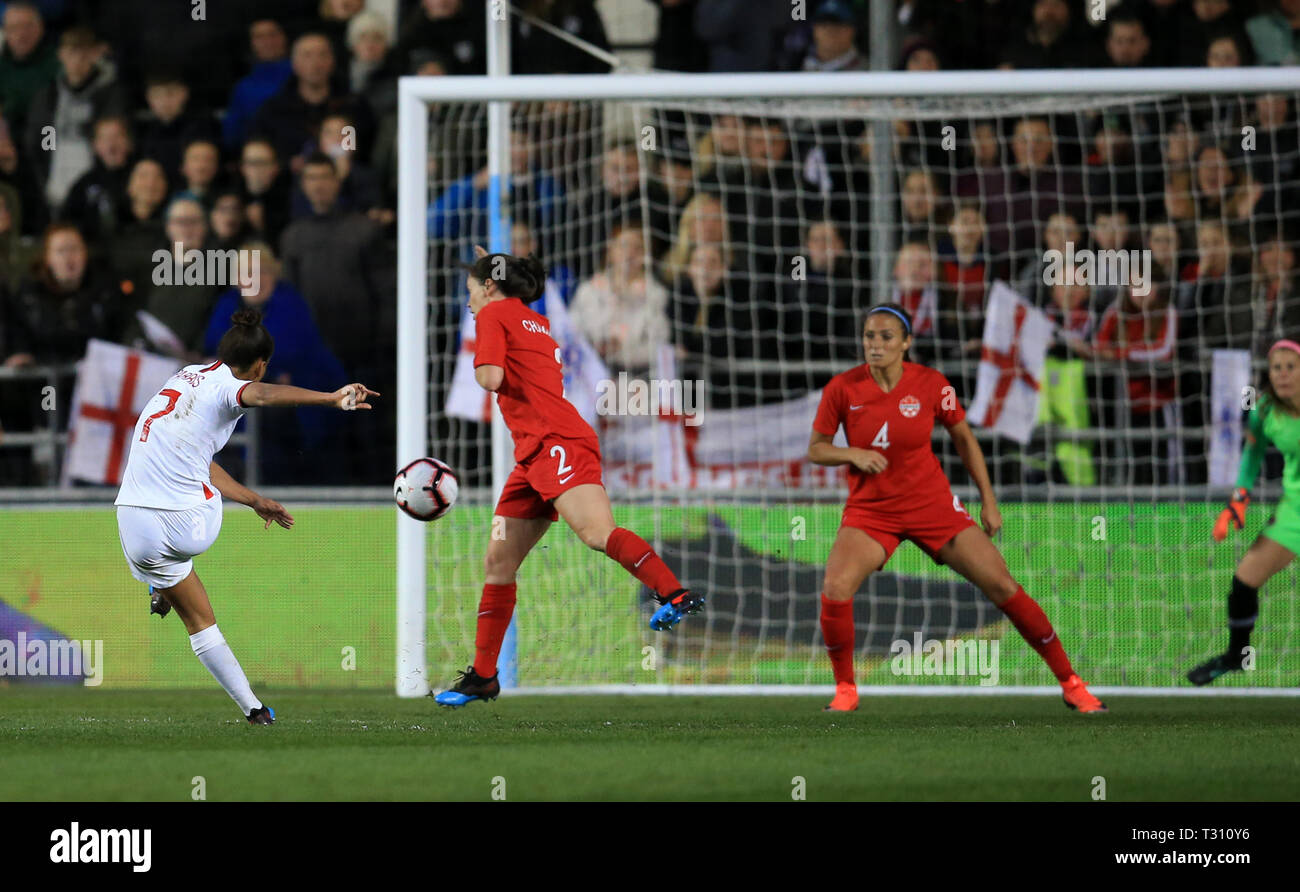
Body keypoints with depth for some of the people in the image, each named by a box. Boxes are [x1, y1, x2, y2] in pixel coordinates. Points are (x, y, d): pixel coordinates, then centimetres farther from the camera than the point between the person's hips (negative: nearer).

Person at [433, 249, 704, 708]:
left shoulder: (493, 315, 3)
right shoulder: (536, 323, 27)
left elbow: (491, 378, -12)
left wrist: (476, 361, 13)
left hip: (557, 443, -9)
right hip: (535, 452, 9)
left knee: (597, 532, -29)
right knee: (498, 562, 10)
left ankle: (675, 594, -45)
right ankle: (483, 675, 14)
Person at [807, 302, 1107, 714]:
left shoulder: (931, 385, -9)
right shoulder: (842, 389, -10)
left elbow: (964, 438, 5)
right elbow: (816, 449, 0)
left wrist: (988, 499, 4)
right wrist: (852, 454, -21)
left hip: (932, 505, 0)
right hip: (870, 510, 0)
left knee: (1003, 587, -5)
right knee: (835, 590, -25)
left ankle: (1071, 683, 7)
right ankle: (845, 688, 0)